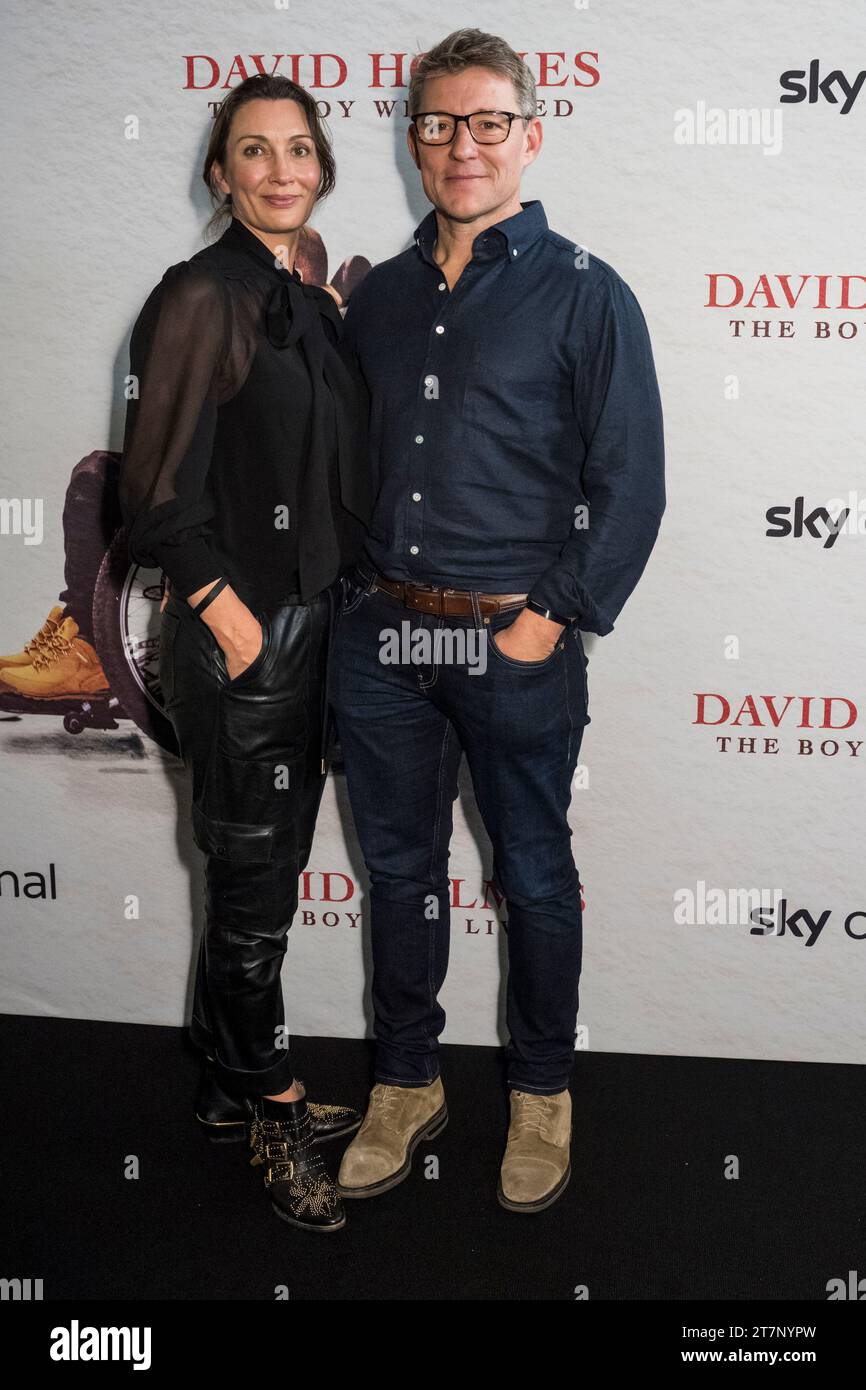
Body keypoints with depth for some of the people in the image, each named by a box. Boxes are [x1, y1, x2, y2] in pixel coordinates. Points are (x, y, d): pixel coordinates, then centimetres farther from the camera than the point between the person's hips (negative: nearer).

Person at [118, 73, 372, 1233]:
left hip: (312, 625, 8)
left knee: (265, 872, 17)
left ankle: (238, 1084, 34)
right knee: (255, 883, 4)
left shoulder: (310, 301, 12)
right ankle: (270, 1111, 21)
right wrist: (232, 618, -15)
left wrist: (328, 611, 11)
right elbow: (161, 492, -16)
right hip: (242, 636, -8)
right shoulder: (204, 296, -12)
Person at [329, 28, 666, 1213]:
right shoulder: (379, 296, 11)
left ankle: (543, 1093, 28)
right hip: (380, 635, 5)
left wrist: (555, 618, -12)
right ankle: (407, 1083, 31)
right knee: (400, 867, 14)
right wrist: (354, 590, 8)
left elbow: (632, 485, -6)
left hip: (516, 648, -4)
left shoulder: (585, 294, -3)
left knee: (535, 877, 9)